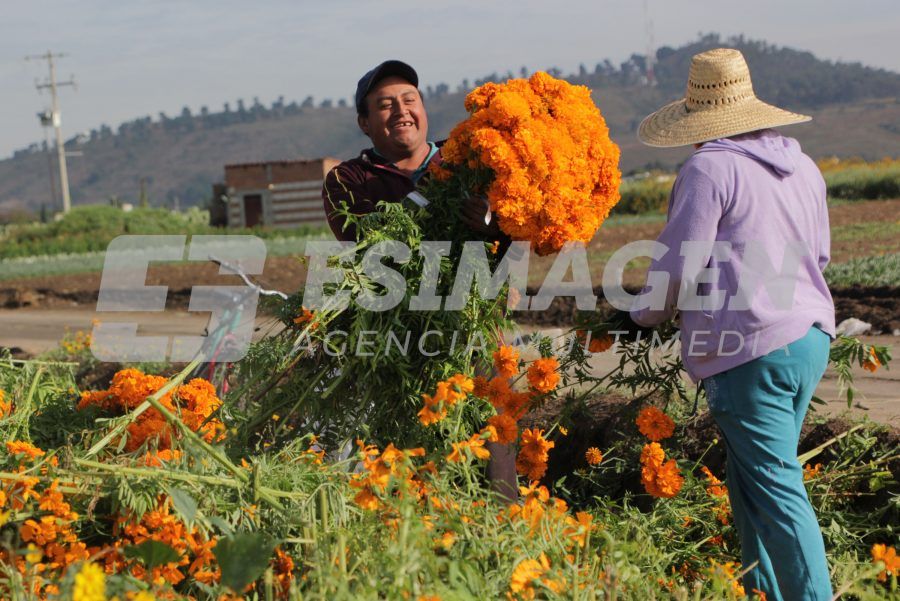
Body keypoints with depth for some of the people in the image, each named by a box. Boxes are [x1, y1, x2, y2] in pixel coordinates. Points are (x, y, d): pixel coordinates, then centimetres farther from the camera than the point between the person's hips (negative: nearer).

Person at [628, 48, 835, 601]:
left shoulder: (710, 168, -11)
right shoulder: (803, 166, 13)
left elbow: (678, 264, -12)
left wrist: (645, 315, 7)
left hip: (750, 351, -8)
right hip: (811, 337, 8)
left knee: (776, 491, -5)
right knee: (751, 481, 19)